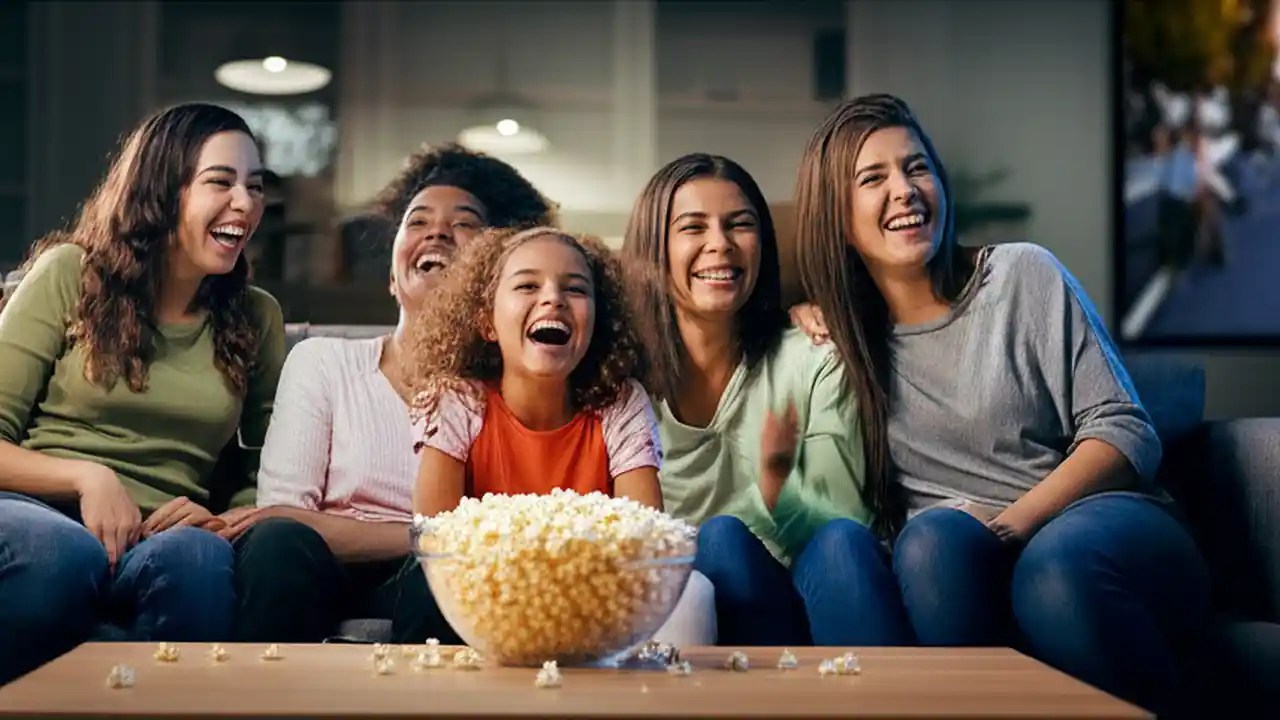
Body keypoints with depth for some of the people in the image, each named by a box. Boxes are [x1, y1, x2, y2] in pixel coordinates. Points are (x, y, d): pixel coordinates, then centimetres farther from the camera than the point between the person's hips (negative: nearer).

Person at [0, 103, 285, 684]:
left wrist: (227, 517, -7)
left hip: (159, 537, 2)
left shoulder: (257, 318, 14)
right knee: (59, 552, -38)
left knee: (199, 557, -36)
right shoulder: (70, 273, 5)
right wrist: (85, 476, -14)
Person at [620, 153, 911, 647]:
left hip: (808, 601, 0)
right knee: (723, 537, -30)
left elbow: (845, 522, -7)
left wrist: (776, 488, -28)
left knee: (841, 543, -31)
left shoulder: (815, 364, -1)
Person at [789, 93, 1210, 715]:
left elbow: (1124, 432, 0)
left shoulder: (1024, 274, 5)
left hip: (1100, 516, -1)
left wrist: (1009, 525, -16)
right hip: (958, 569, 1)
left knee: (1056, 567, -36)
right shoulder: (845, 335, 11)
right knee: (934, 536, -34)